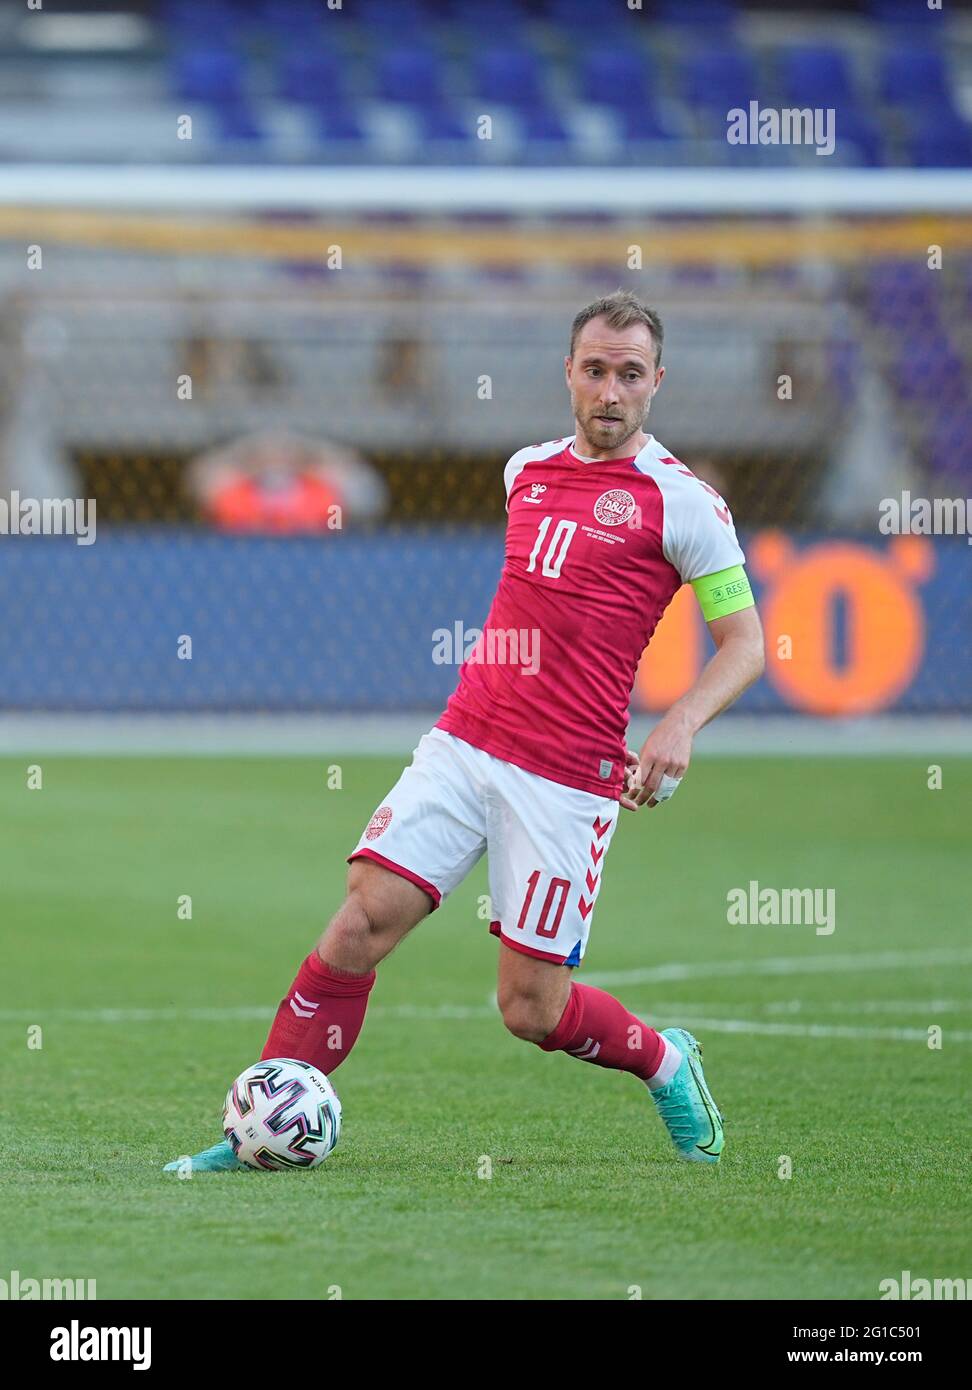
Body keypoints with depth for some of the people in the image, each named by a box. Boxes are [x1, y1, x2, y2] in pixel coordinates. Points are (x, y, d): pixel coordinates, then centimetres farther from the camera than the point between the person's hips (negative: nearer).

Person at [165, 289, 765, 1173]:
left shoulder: (680, 501, -5)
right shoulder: (528, 469, 12)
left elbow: (745, 641, -4)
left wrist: (683, 722, -20)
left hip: (566, 781, -5)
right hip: (462, 743, 5)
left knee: (531, 1008, -2)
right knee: (361, 924, -10)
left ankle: (666, 1063, 27)